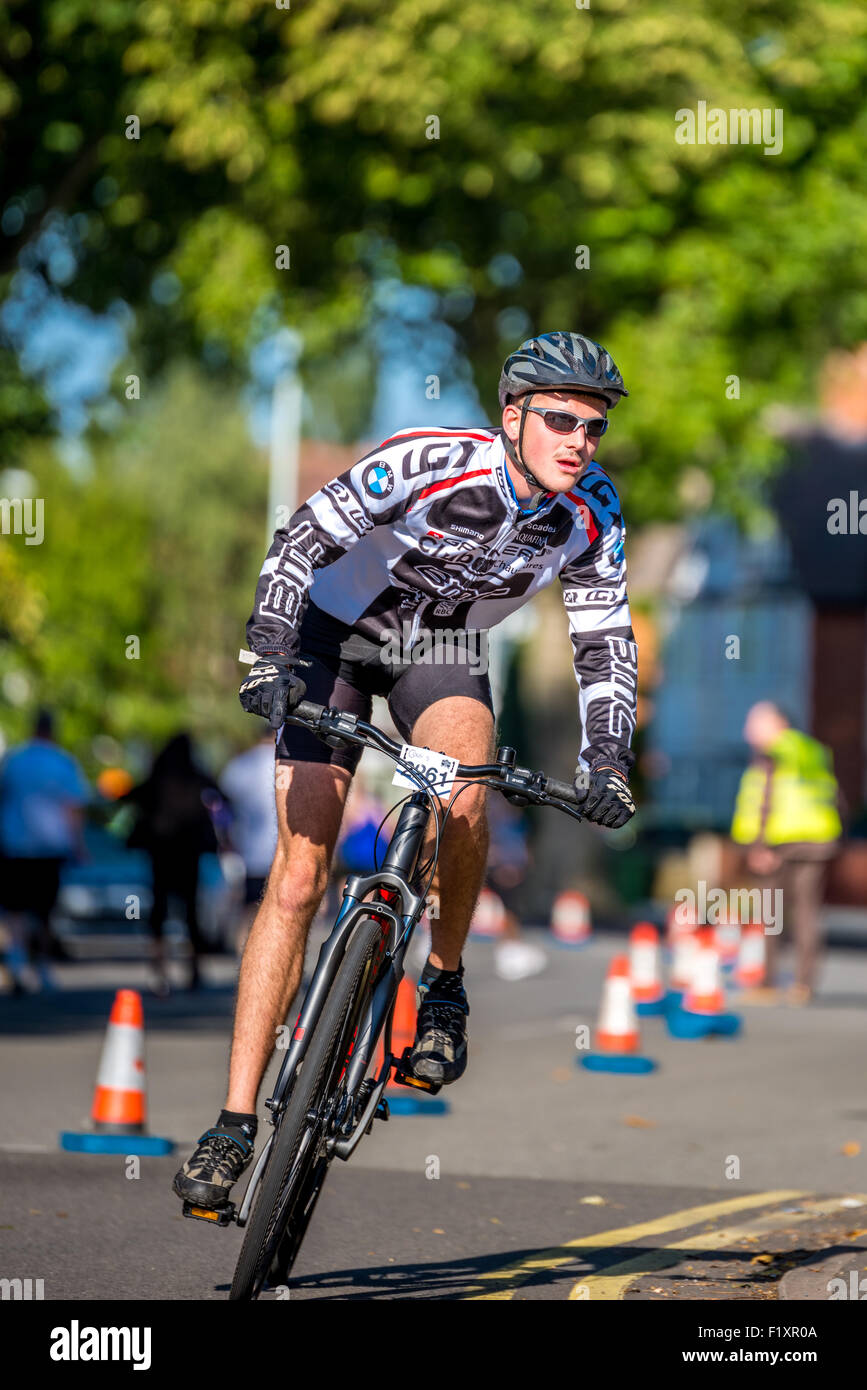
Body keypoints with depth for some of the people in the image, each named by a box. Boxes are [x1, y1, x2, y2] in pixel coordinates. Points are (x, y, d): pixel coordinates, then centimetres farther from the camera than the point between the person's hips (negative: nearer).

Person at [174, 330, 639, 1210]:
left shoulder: (592, 514, -18)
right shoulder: (434, 463, -30)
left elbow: (605, 642, -10)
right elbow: (302, 540, -29)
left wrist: (607, 757, -23)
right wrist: (269, 656, -40)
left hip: (440, 651, 3)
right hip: (337, 631, -3)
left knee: (464, 805, -31)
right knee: (298, 877, -11)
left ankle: (442, 987, -4)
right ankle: (236, 1122, -9)